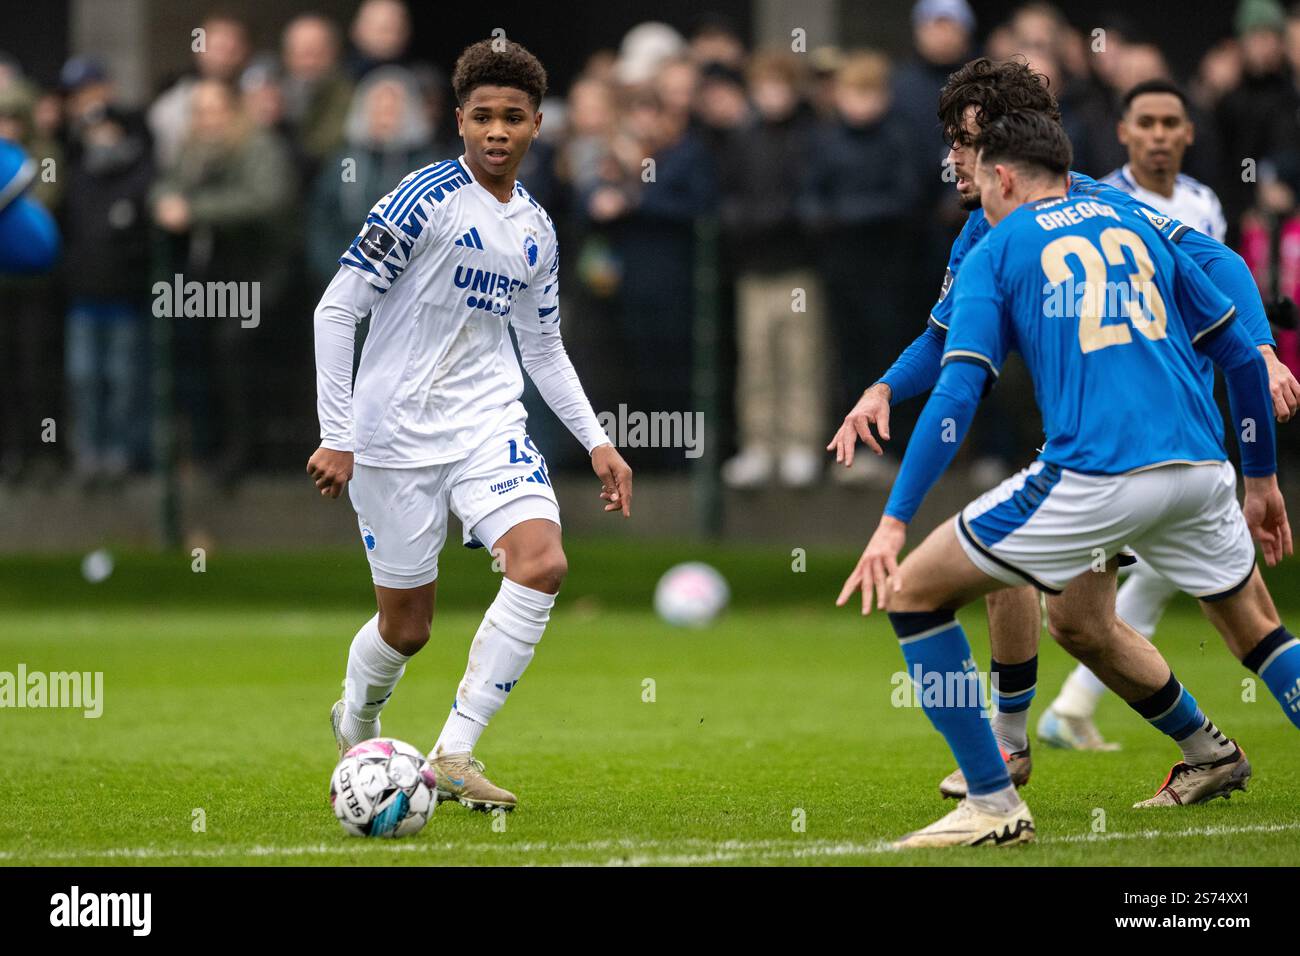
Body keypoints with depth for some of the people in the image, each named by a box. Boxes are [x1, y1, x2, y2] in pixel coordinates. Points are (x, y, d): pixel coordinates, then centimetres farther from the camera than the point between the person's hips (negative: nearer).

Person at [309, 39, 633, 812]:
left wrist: (596, 441, 12)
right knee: (407, 625, 2)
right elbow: (337, 309, -12)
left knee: (543, 562, -20)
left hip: (489, 424, 5)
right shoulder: (426, 199, -11)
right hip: (396, 434, -5)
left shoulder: (537, 231, 9)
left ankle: (453, 754, -15)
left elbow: (544, 347, 21)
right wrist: (336, 437, -14)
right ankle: (355, 728, 37)